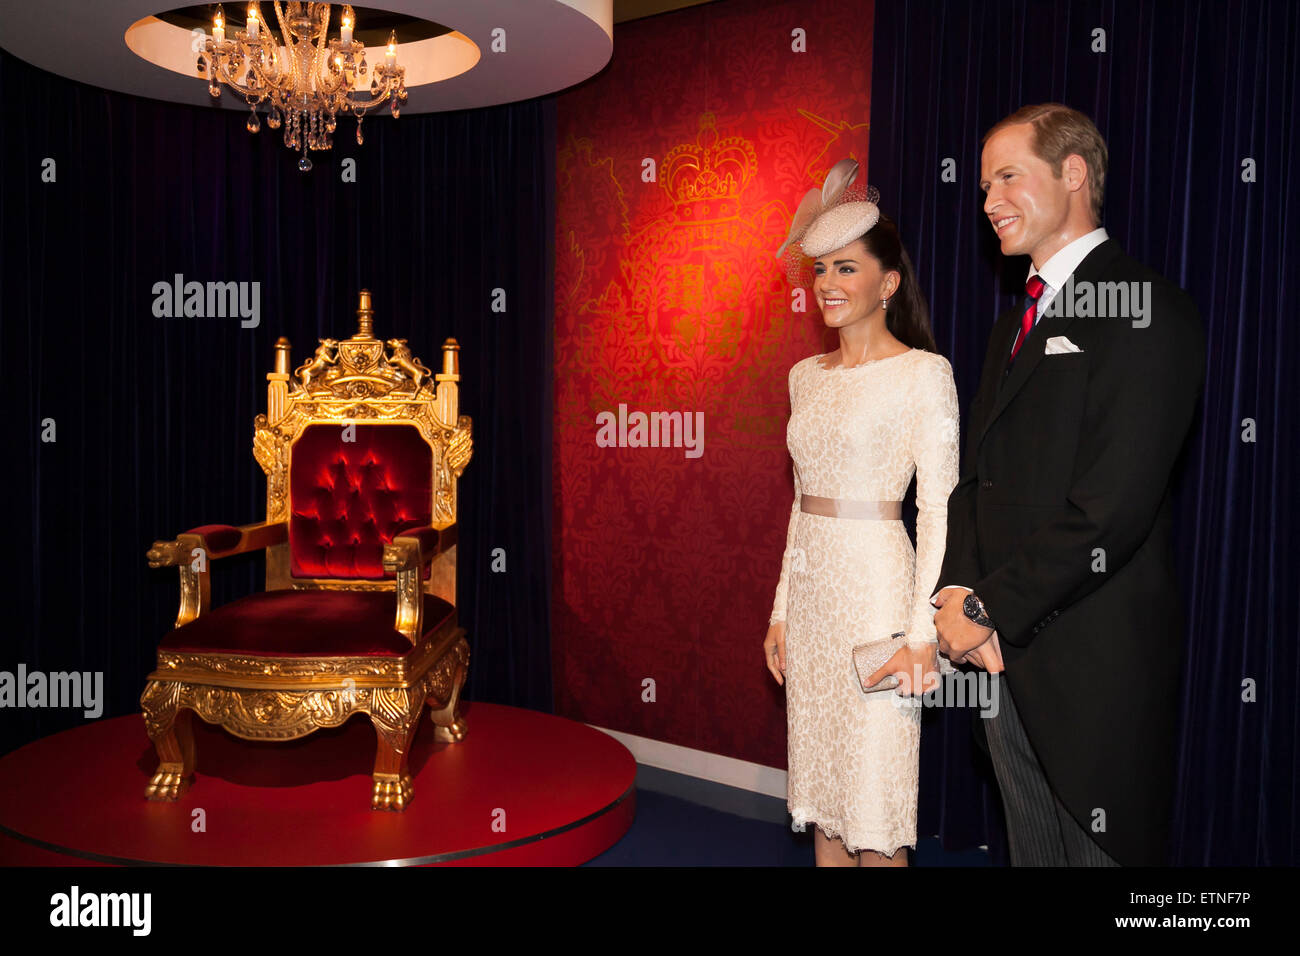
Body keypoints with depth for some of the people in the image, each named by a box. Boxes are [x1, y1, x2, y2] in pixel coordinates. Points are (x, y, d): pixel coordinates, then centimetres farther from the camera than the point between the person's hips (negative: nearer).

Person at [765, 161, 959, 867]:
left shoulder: (924, 373, -9)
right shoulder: (806, 376, 11)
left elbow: (939, 509, -13)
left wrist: (921, 632, -18)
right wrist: (782, 609, 15)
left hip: (877, 584, -7)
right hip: (811, 588, 7)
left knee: (875, 800, 2)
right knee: (821, 784, 15)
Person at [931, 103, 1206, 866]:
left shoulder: (1145, 310, -13)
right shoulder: (1018, 320, 16)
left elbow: (1112, 507, -21)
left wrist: (991, 611, -15)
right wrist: (959, 592, -3)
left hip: (1095, 659, -8)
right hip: (1005, 654, 8)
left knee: (1103, 846, 8)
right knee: (1032, 846, 19)